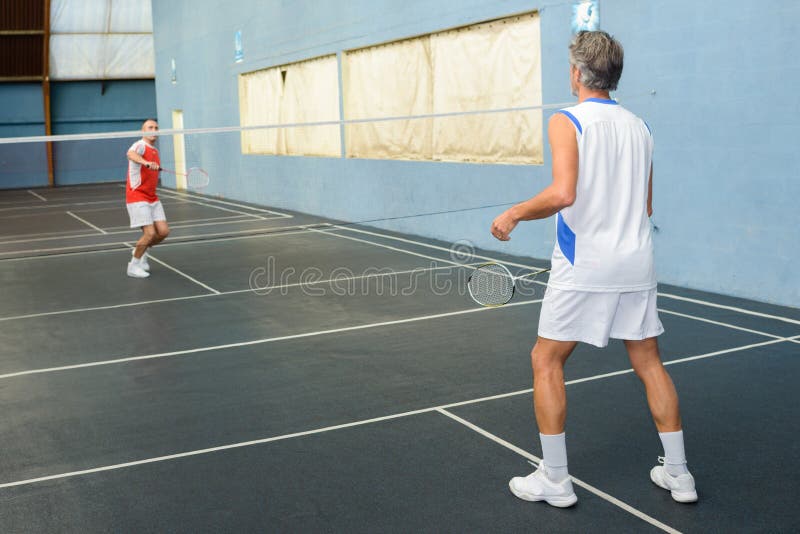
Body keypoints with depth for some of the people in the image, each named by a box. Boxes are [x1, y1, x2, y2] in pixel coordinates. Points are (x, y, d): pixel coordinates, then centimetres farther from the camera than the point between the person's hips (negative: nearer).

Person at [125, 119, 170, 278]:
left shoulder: (155, 151, 14)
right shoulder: (140, 145, -12)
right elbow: (131, 154, -38)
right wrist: (147, 163, -55)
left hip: (152, 199, 8)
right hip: (137, 198, -8)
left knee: (163, 231, -1)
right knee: (150, 233, -14)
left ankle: (141, 252, 25)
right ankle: (133, 266, 6)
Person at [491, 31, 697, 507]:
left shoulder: (567, 122, -9)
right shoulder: (639, 127, 11)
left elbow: (563, 193, -24)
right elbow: (646, 206, 17)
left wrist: (514, 214, -9)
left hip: (584, 266, -6)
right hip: (637, 263, 6)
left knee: (546, 361, 7)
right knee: (649, 362, 16)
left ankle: (555, 480, 12)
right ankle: (678, 473, 23)